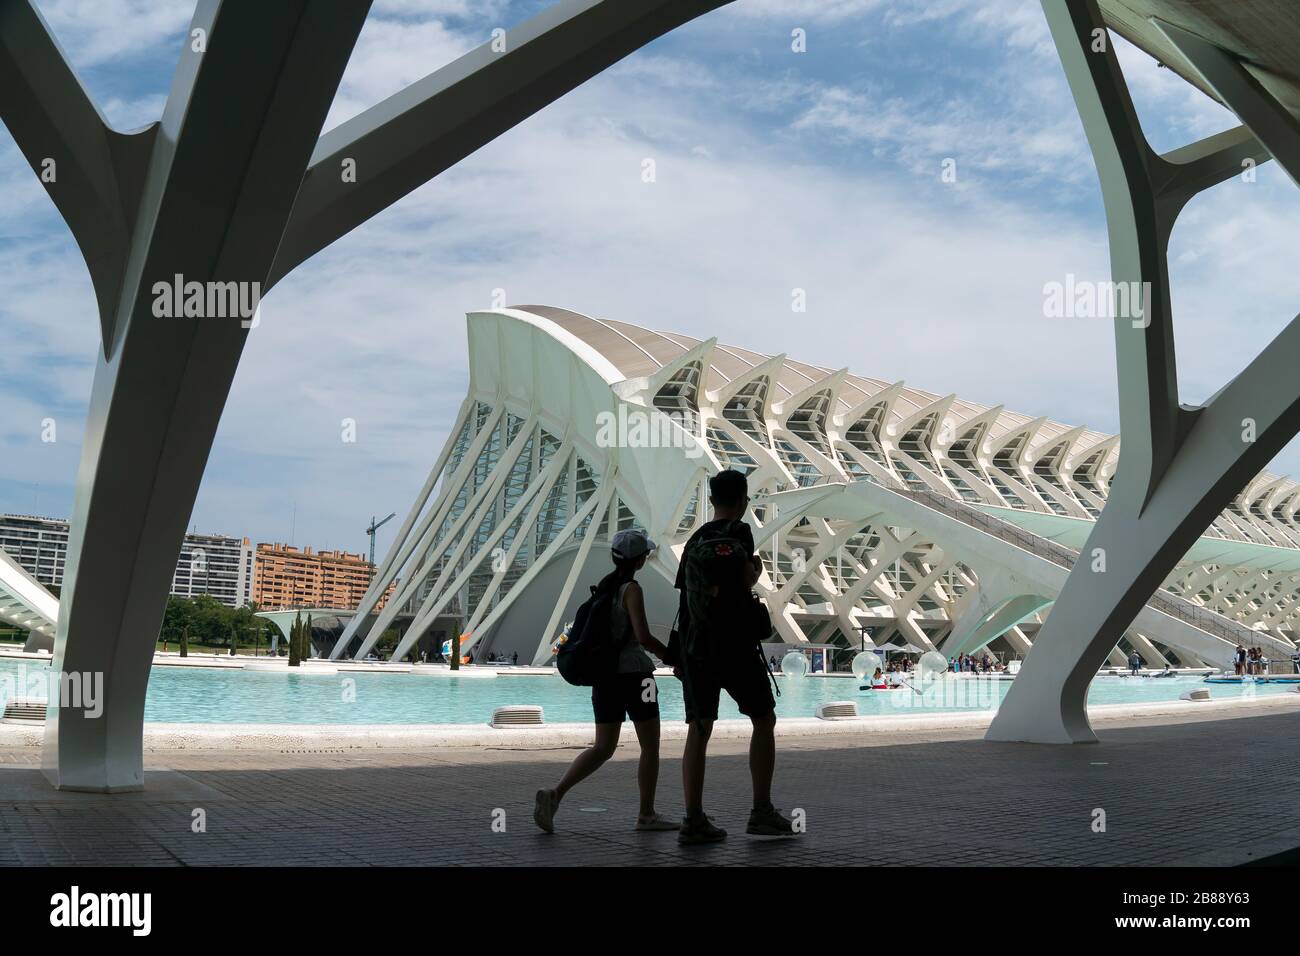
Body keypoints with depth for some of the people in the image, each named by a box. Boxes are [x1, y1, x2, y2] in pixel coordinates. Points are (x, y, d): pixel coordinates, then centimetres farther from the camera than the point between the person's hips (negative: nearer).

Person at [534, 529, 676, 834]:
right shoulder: (632, 589, -11)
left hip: (603, 674, 7)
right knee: (650, 745, 8)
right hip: (633, 673, -7)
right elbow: (643, 637, -19)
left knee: (603, 748, 9)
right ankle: (647, 815, 14)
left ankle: (555, 793, -9)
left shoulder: (604, 587, 11)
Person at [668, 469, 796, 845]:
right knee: (764, 720, 9)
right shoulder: (738, 531, -4)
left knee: (699, 729, 4)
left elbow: (685, 594, 15)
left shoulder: (695, 539, 14)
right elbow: (745, 581, -16)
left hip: (694, 645, 6)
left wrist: (679, 654, 19)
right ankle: (762, 812, 6)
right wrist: (756, 568, 7)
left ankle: (694, 820, -1)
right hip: (734, 643, -5)